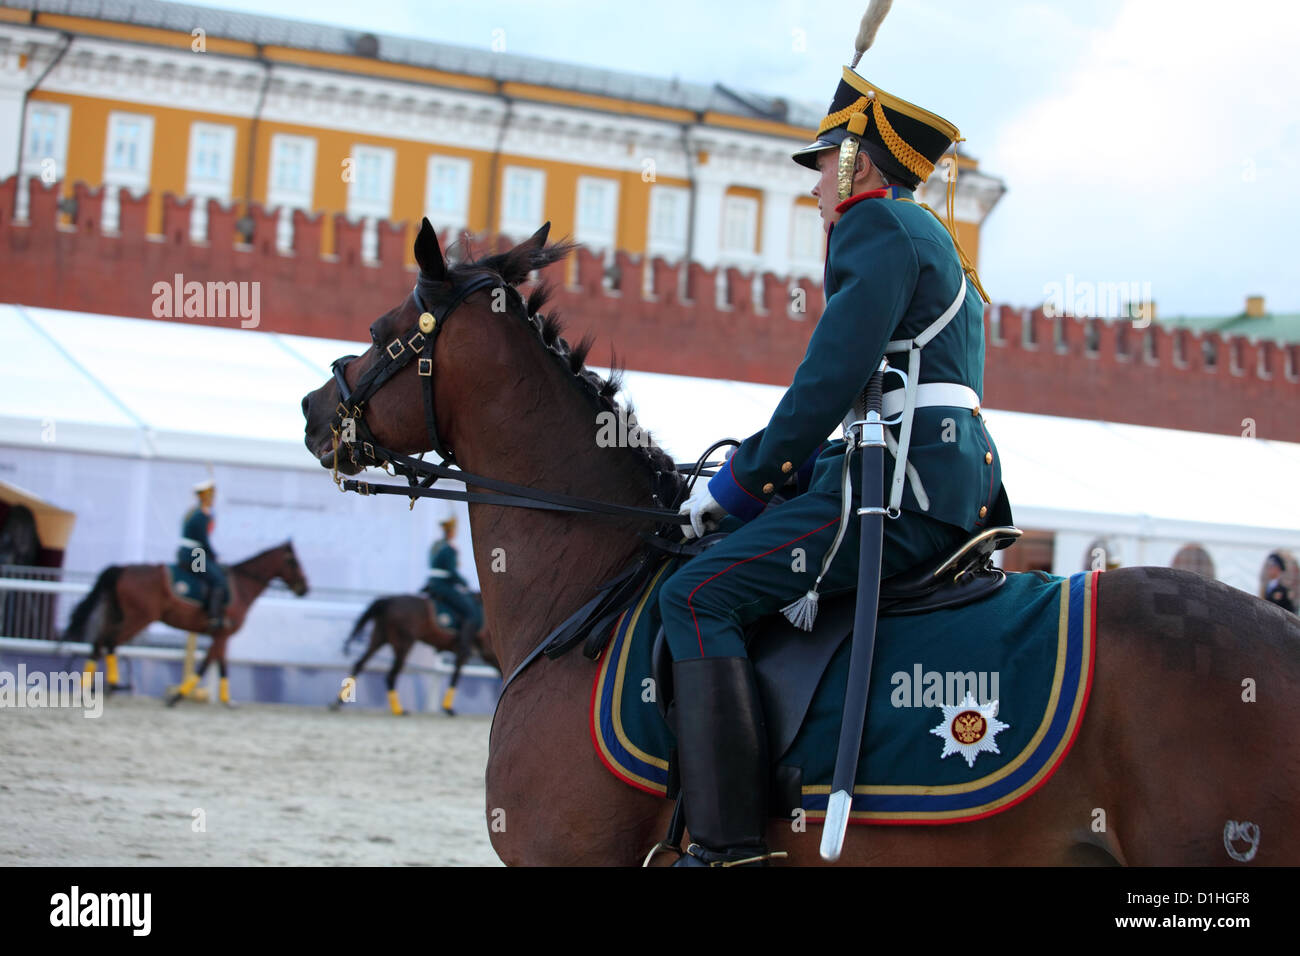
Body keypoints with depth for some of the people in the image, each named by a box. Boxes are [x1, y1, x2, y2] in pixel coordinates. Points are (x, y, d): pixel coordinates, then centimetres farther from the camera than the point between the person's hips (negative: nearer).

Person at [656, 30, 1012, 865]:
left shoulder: (878, 226, -4)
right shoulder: (928, 244, 29)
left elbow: (831, 379, -15)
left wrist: (742, 479, -6)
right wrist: (774, 474, 20)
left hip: (905, 490, -11)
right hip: (949, 486, 11)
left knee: (698, 598, -17)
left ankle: (730, 842, -27)